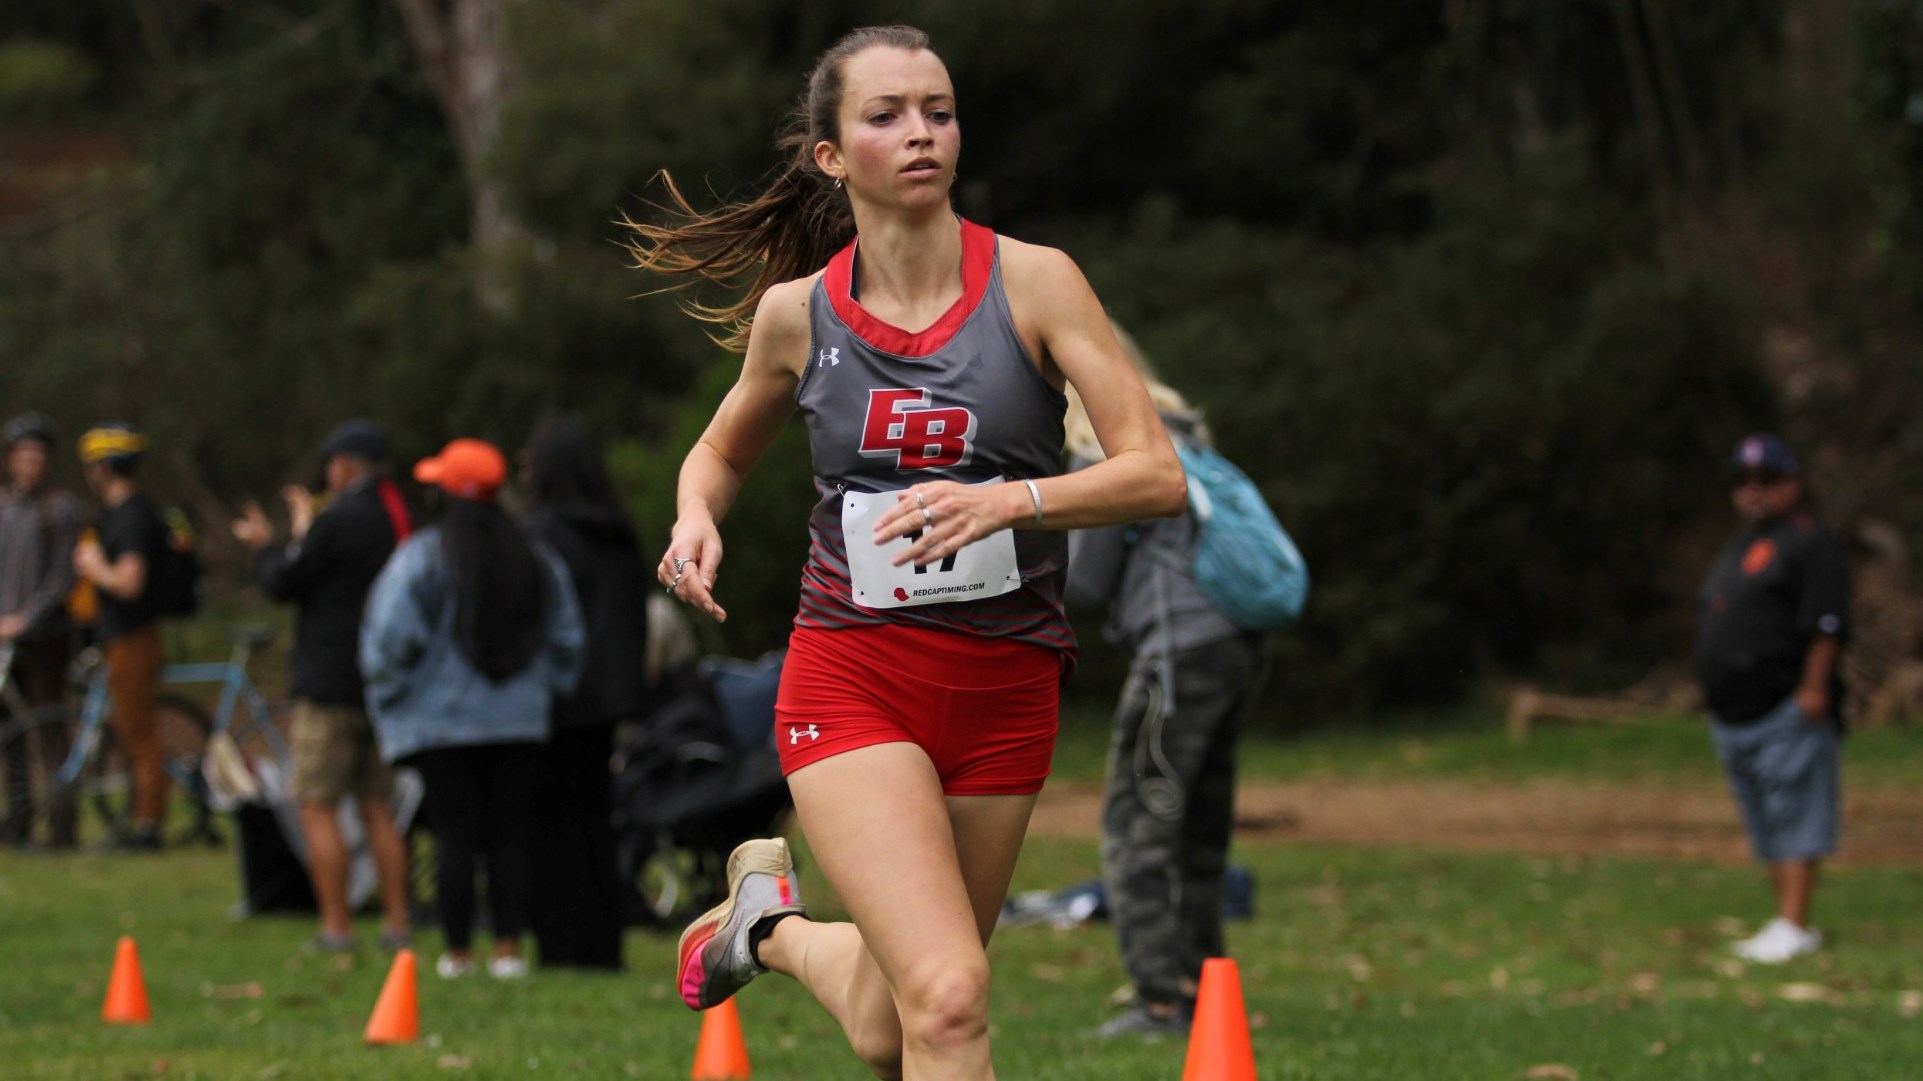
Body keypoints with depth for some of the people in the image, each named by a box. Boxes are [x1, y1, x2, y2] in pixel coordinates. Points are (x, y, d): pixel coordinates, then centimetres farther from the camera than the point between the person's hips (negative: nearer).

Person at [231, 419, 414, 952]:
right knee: (378, 808, 12)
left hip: (331, 687, -7)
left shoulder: (338, 522, -15)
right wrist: (304, 532, 30)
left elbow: (283, 583, -9)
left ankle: (336, 924, -6)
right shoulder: (401, 521, 8)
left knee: (318, 808, -2)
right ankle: (396, 922, 10)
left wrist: (265, 545, 11)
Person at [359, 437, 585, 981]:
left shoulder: (420, 557, -10)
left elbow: (392, 639, -13)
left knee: (455, 835, 0)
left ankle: (458, 951, 3)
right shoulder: (536, 559, 6)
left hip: (439, 721, -4)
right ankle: (509, 947, 2)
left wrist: (388, 694, 3)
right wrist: (546, 690, 23)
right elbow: (567, 641, 11)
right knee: (508, 836, 6)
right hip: (518, 721, 4)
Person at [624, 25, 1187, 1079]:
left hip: (1006, 686, 2)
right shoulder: (796, 313, -1)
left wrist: (1005, 500, -29)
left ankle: (771, 923, 45)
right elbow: (721, 450, 20)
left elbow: (1157, 474, -13)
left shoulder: (1031, 281, -6)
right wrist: (696, 518, -4)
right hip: (852, 676, -2)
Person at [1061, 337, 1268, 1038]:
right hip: (1235, 645, 9)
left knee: (1135, 827, -4)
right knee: (1199, 829, 15)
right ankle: (1197, 985, 19)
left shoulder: (1103, 458, -8)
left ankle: (1160, 1001, -9)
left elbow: (1086, 581, -8)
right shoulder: (1182, 438, 18)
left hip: (1180, 652, -9)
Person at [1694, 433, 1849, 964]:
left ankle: (1794, 926, -16)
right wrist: (1714, 700, 20)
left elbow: (1827, 623, -14)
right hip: (1734, 716, 10)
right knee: (1764, 823, 10)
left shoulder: (1809, 543, -5)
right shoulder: (1740, 547, 23)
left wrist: (1814, 687, -22)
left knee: (1794, 817, -11)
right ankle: (1786, 922, 14)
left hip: (1787, 708, -10)